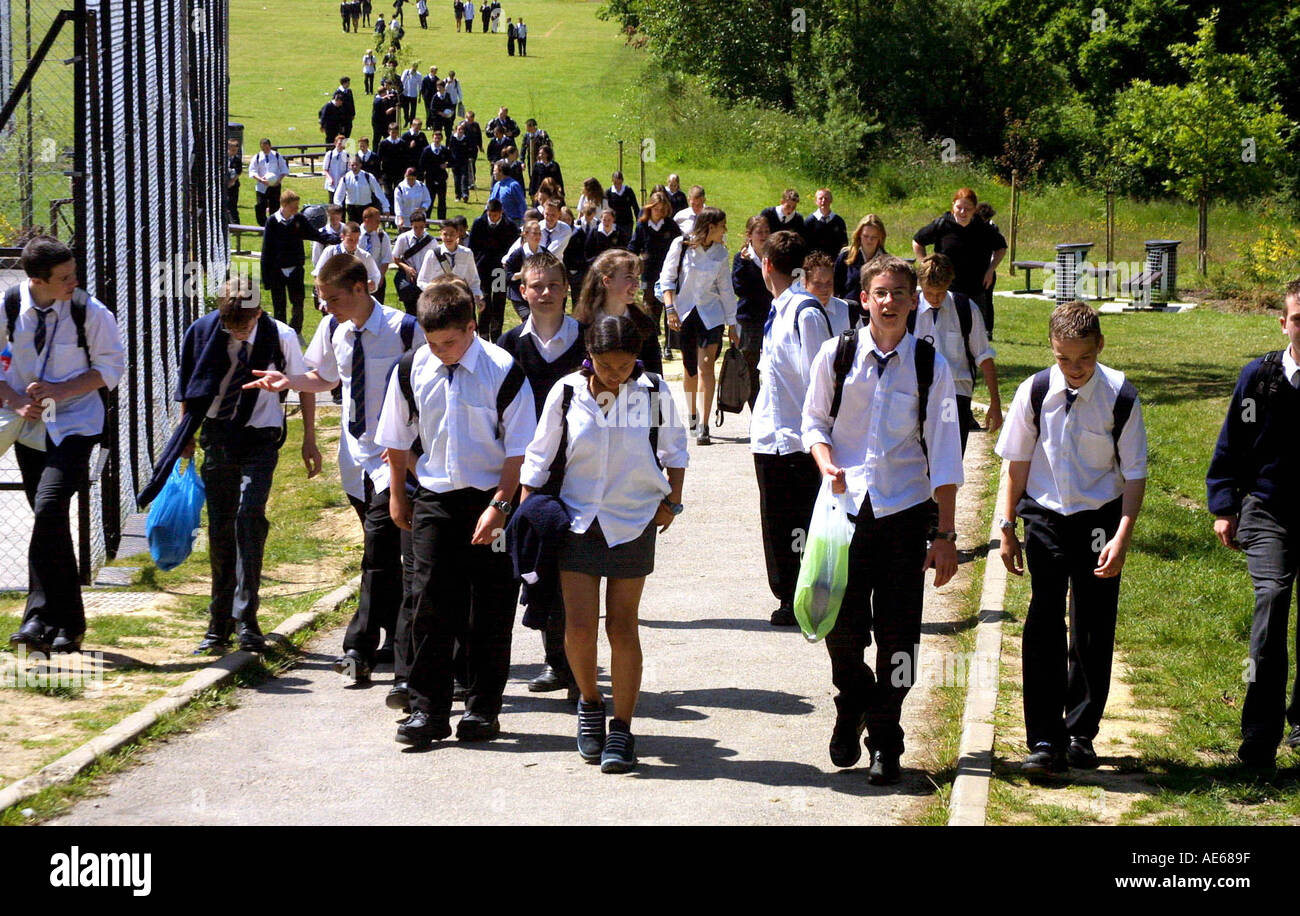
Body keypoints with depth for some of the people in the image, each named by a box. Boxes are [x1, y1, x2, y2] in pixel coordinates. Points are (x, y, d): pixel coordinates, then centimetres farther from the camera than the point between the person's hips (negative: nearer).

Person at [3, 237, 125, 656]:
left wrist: (61, 390, -16)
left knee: (49, 507, -22)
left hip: (75, 424, -3)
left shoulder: (90, 312, -13)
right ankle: (68, 625, 17)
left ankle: (39, 617, -18)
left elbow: (111, 367, -3)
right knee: (51, 522, 8)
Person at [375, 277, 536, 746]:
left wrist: (499, 505, -12)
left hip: (490, 500, -2)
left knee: (490, 611, 2)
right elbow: (397, 442, 12)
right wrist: (397, 495, 15)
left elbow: (518, 448, -7)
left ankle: (483, 708, 13)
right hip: (434, 500, 2)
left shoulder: (502, 371, -11)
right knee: (430, 604, -1)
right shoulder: (413, 370, -2)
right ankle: (427, 708, 6)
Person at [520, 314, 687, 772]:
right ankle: (589, 702, 22)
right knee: (579, 626, -6)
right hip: (577, 522, 0)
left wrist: (671, 501, 5)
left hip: (633, 524, 0)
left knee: (622, 628, 2)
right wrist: (525, 513, 2)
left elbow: (675, 450, 12)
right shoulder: (567, 392, -7)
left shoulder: (654, 393, -6)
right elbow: (538, 457, 4)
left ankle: (622, 730, 11)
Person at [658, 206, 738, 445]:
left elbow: (726, 289, 10)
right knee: (689, 367, 9)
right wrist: (670, 308, -15)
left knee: (706, 364, -14)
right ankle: (693, 415, 32)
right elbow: (667, 278, -3)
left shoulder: (720, 253, 4)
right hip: (684, 312, -1)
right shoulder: (681, 245, -5)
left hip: (711, 313, 1)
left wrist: (732, 326, 10)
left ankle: (703, 425, -19)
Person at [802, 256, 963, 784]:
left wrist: (945, 533, -3)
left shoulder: (930, 366, -1)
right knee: (842, 626, 1)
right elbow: (815, 421, 12)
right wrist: (826, 464, -10)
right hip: (846, 506, 1)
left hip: (906, 509, -1)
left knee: (897, 632, 0)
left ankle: (885, 743, 15)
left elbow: (944, 455, 0)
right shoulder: (836, 357, 0)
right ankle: (851, 712, 31)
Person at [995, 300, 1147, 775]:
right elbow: (1017, 462, 6)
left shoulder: (1121, 397, -10)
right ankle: (1045, 740, -6)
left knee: (1093, 633, 5)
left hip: (1099, 520, 0)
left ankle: (1081, 734, 21)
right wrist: (1007, 527, 7)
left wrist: (1121, 538, -12)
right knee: (1043, 626, -8)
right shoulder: (1034, 393, -6)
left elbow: (1134, 473, -4)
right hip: (1045, 518, 0)